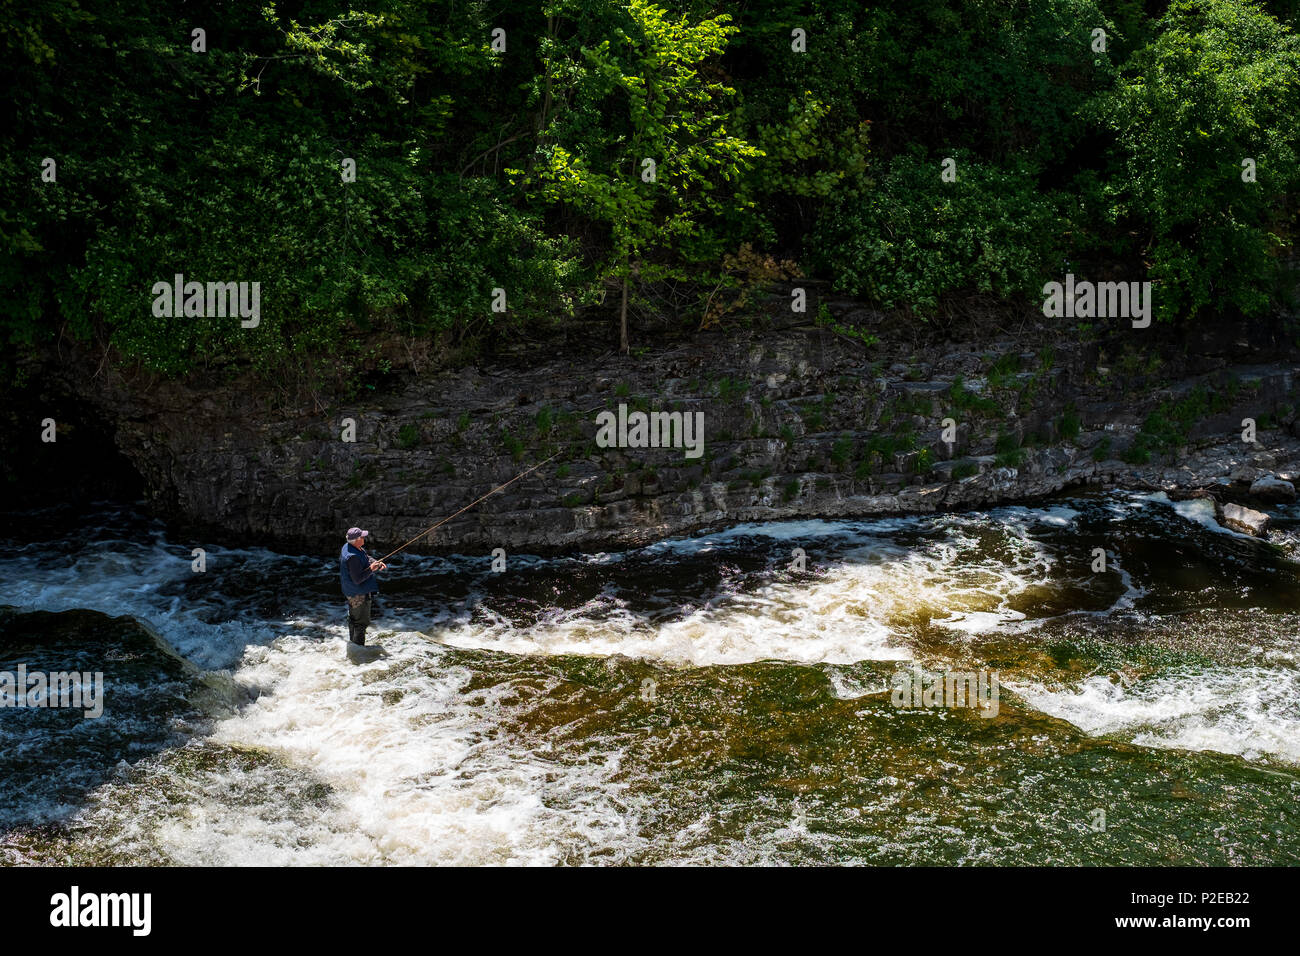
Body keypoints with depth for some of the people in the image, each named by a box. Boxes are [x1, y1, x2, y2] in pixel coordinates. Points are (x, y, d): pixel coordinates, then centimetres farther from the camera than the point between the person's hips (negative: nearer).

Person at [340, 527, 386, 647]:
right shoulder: (353, 557, -31)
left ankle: (352, 642, 41)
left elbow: (367, 558, 12)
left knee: (353, 619, 25)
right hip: (359, 594, -11)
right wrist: (371, 569, -26)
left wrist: (377, 563, -4)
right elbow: (358, 580, -30)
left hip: (351, 591, 11)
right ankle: (359, 648, 11)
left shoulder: (348, 547, 0)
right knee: (361, 622, 2)